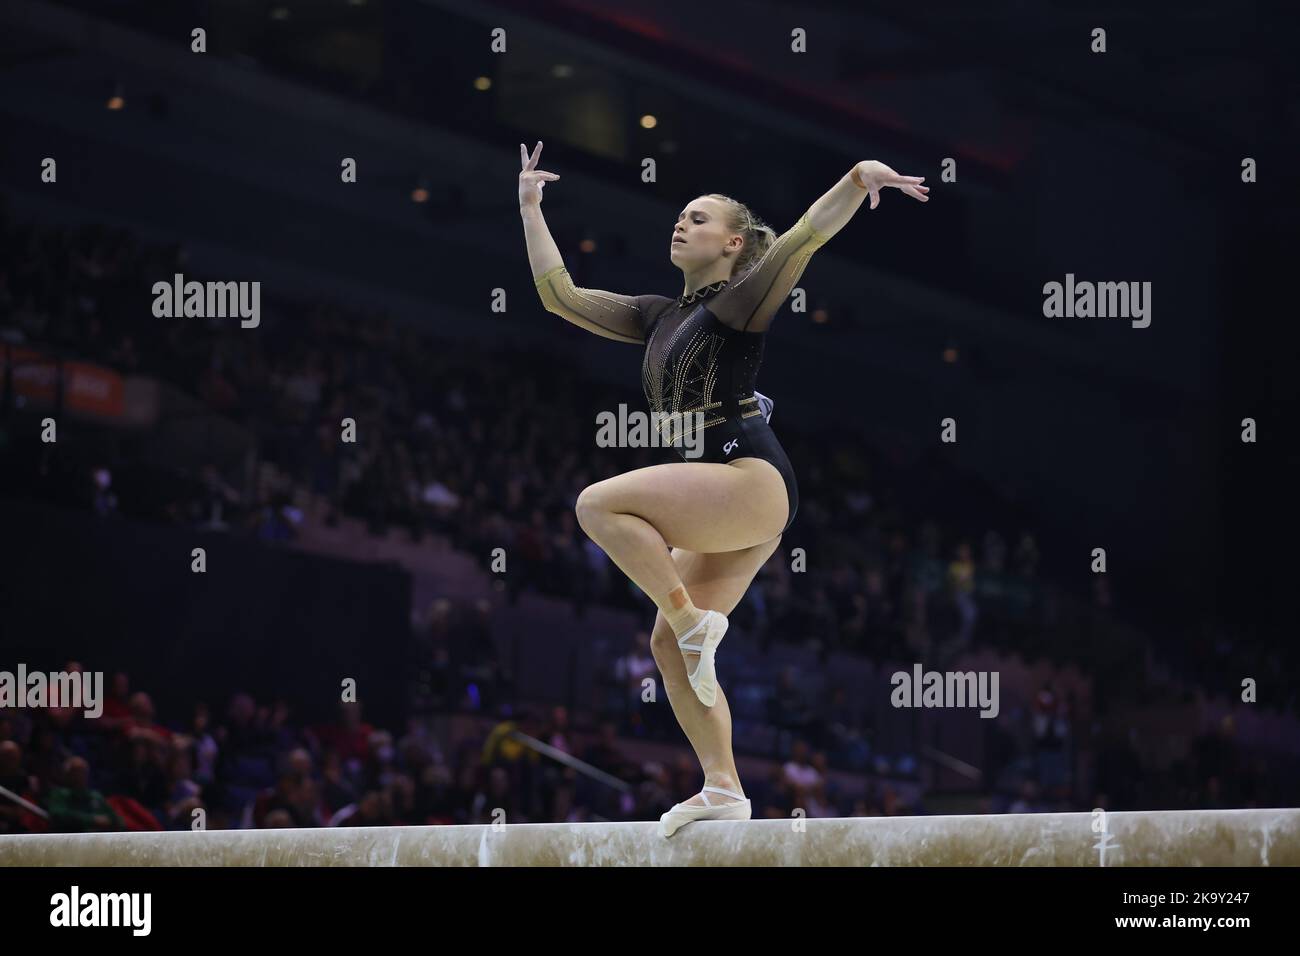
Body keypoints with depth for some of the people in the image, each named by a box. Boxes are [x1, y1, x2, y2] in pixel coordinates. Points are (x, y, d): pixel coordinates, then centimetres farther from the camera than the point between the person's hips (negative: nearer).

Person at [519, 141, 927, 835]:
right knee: (669, 645, 4)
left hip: (752, 480, -8)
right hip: (717, 499, 8)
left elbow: (809, 233, -16)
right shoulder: (661, 317, 20)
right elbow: (560, 297, 22)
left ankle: (695, 619, -15)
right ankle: (723, 790, 4)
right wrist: (530, 209, 22)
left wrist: (859, 177, -33)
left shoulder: (741, 301, -1)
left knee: (599, 504, -20)